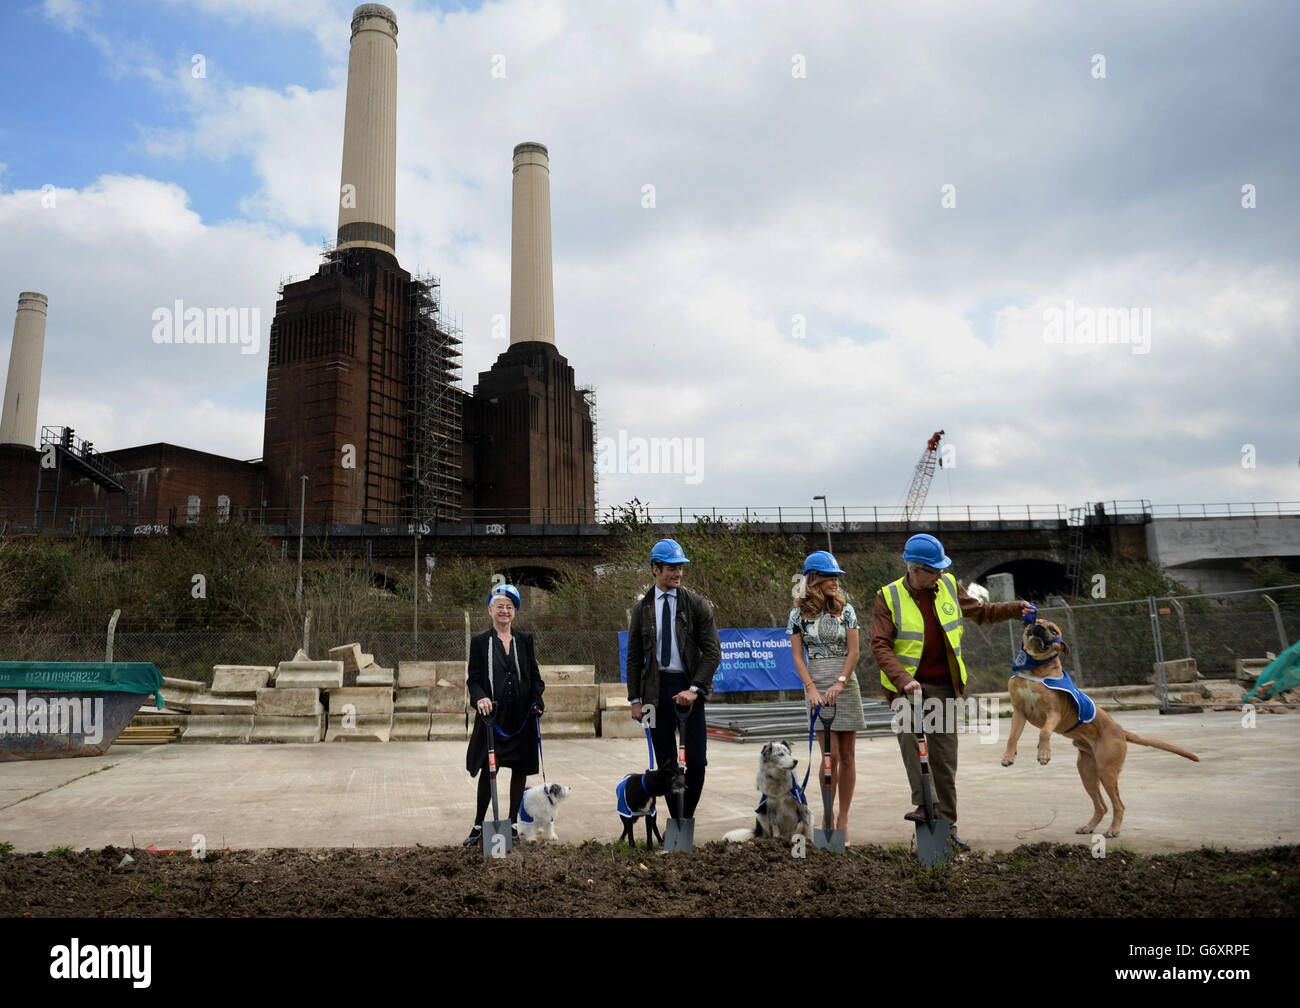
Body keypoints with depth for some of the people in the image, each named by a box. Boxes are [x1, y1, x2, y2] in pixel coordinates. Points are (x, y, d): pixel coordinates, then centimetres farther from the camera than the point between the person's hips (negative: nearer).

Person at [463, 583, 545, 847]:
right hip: (493, 714, -2)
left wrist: (537, 700, -7)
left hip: (522, 716, 2)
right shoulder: (480, 642, 4)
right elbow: (474, 678, -1)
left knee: (520, 770, 7)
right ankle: (478, 826, 12)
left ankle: (513, 824, 19)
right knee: (487, 770, -1)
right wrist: (480, 698, -21)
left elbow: (535, 676, 10)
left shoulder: (525, 640, 10)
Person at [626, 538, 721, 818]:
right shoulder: (642, 608, 6)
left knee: (696, 760, -3)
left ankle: (686, 818, 15)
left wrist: (694, 689, -13)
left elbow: (712, 651, -3)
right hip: (656, 688, 1)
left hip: (688, 689, -1)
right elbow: (634, 657, 9)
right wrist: (635, 698, 3)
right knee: (665, 762, 7)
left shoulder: (697, 604, 1)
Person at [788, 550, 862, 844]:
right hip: (817, 686, -2)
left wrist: (840, 683, -12)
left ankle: (843, 819, 12)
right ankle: (827, 819, 7)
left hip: (846, 685, 2)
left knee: (847, 755, 3)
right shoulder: (799, 614, 2)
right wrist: (811, 688, -11)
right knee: (831, 756, -7)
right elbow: (798, 656, 0)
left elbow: (853, 651, 0)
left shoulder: (846, 610, 4)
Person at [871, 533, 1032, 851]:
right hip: (907, 684, -3)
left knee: (945, 758, 7)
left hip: (942, 685, 3)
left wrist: (1016, 609, 8)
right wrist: (903, 680, -26)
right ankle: (924, 804, -27)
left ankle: (947, 826, 18)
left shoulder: (947, 587, 5)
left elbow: (979, 611, 21)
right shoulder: (889, 597, -9)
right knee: (908, 730, -30)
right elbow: (880, 645, -13)